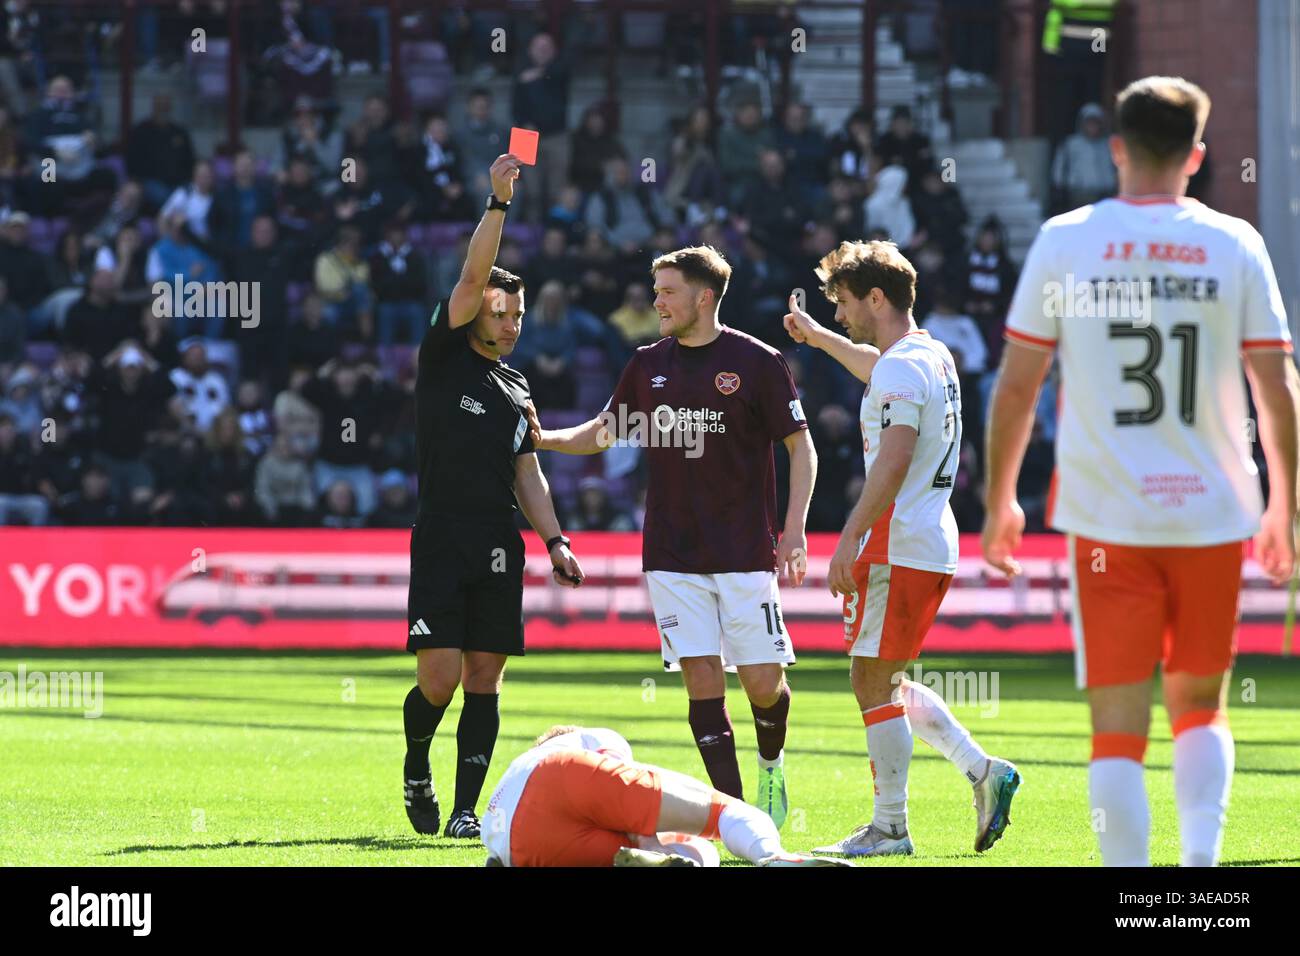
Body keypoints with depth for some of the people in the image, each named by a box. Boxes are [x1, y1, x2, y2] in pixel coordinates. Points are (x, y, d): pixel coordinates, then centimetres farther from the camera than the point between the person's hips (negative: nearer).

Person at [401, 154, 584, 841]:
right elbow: (473, 277, -8)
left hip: (500, 549, 5)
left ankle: (466, 810, 4)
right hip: (441, 542, -5)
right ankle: (416, 766, 17)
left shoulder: (516, 388, 18)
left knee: (484, 678, 1)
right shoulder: (443, 358, 3)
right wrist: (498, 202, -14)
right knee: (439, 677, -11)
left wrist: (554, 539, 8)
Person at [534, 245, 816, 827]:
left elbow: (800, 446, 0)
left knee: (763, 683, -5)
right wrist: (546, 438, 4)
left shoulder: (758, 362, -4)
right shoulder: (649, 365, 9)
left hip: (745, 553, -3)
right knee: (702, 679, -5)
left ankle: (771, 767, 26)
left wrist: (794, 528, -8)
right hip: (673, 556, 3)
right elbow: (606, 431, 22)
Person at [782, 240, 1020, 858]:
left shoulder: (902, 369, -15)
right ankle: (983, 771, 9)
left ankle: (889, 829, -1)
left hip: (897, 547, -10)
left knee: (873, 682, -4)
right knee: (887, 683, 17)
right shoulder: (932, 357, 16)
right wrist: (817, 337, 54)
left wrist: (850, 540, -26)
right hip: (934, 546, 10)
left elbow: (893, 463, -25)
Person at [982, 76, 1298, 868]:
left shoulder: (1065, 240, -1)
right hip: (1212, 510, 1)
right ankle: (1202, 853, 0)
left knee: (1118, 722, 2)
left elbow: (1017, 384, 1)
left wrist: (1000, 500, 12)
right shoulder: (1234, 245, 1)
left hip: (1106, 514, -1)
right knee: (1201, 706, 18)